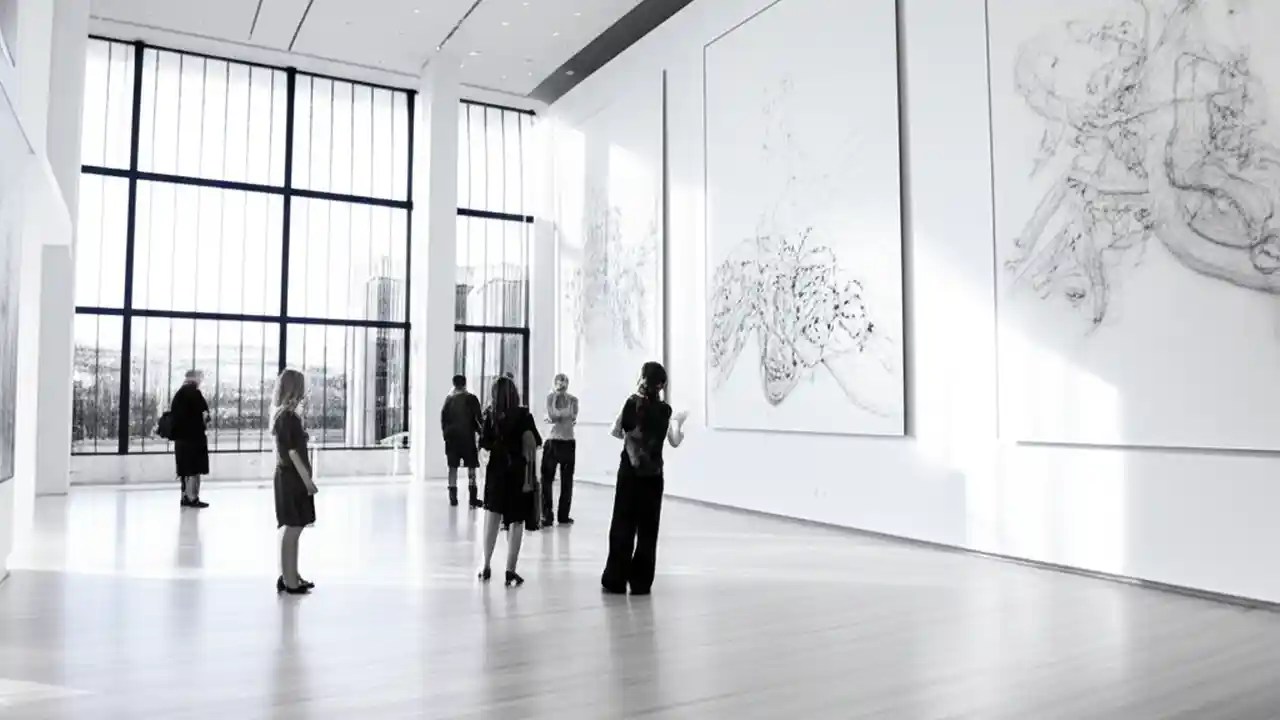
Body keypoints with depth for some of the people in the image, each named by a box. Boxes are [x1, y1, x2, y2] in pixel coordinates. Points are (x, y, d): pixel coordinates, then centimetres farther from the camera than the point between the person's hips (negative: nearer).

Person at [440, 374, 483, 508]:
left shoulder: (448, 399, 3)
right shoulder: (471, 399, -6)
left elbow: (443, 418, 3)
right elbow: (477, 419, -7)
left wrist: (446, 433, 11)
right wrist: (480, 432, 4)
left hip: (451, 437, 3)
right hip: (467, 436, -3)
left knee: (453, 467, 9)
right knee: (471, 467, 1)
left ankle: (453, 497, 9)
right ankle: (473, 498, -3)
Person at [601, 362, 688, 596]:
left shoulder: (632, 403, -5)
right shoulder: (665, 410, -1)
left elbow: (616, 432, 1)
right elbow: (675, 442, 7)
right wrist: (679, 422, 24)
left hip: (629, 472, -1)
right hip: (653, 475, 1)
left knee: (623, 525, 7)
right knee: (647, 528, 7)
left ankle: (615, 580, 10)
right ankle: (641, 583, 9)